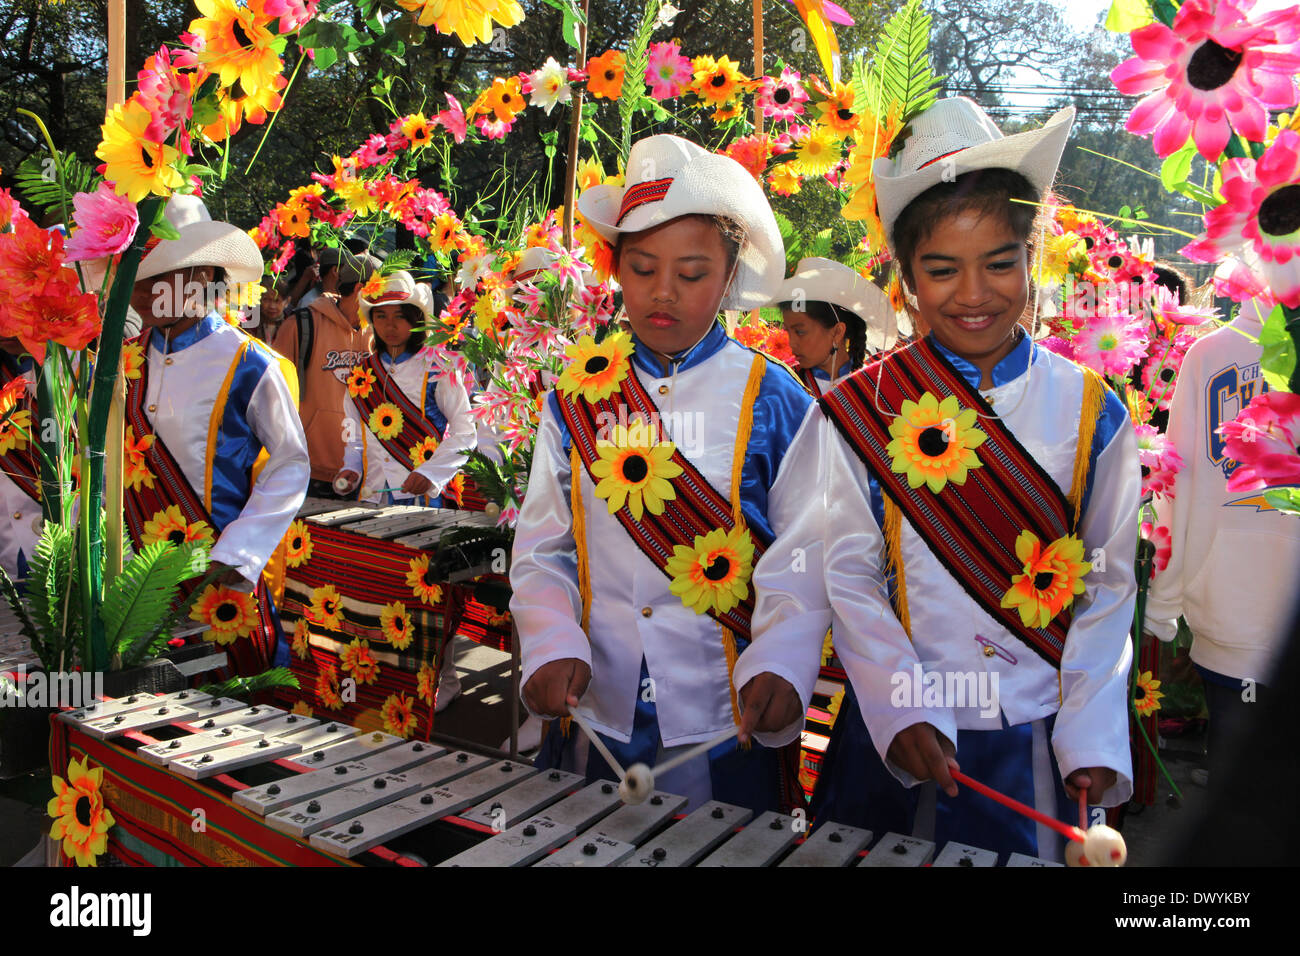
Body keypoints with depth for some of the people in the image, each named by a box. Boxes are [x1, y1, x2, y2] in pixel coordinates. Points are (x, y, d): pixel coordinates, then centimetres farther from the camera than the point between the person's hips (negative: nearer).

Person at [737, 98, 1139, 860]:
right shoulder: (859, 412, -5)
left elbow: (1108, 586, 1)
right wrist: (904, 711, -16)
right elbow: (846, 578, -6)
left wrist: (1091, 737, -7)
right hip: (895, 739, 0)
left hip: (1040, 746, 1)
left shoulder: (1091, 413, -2)